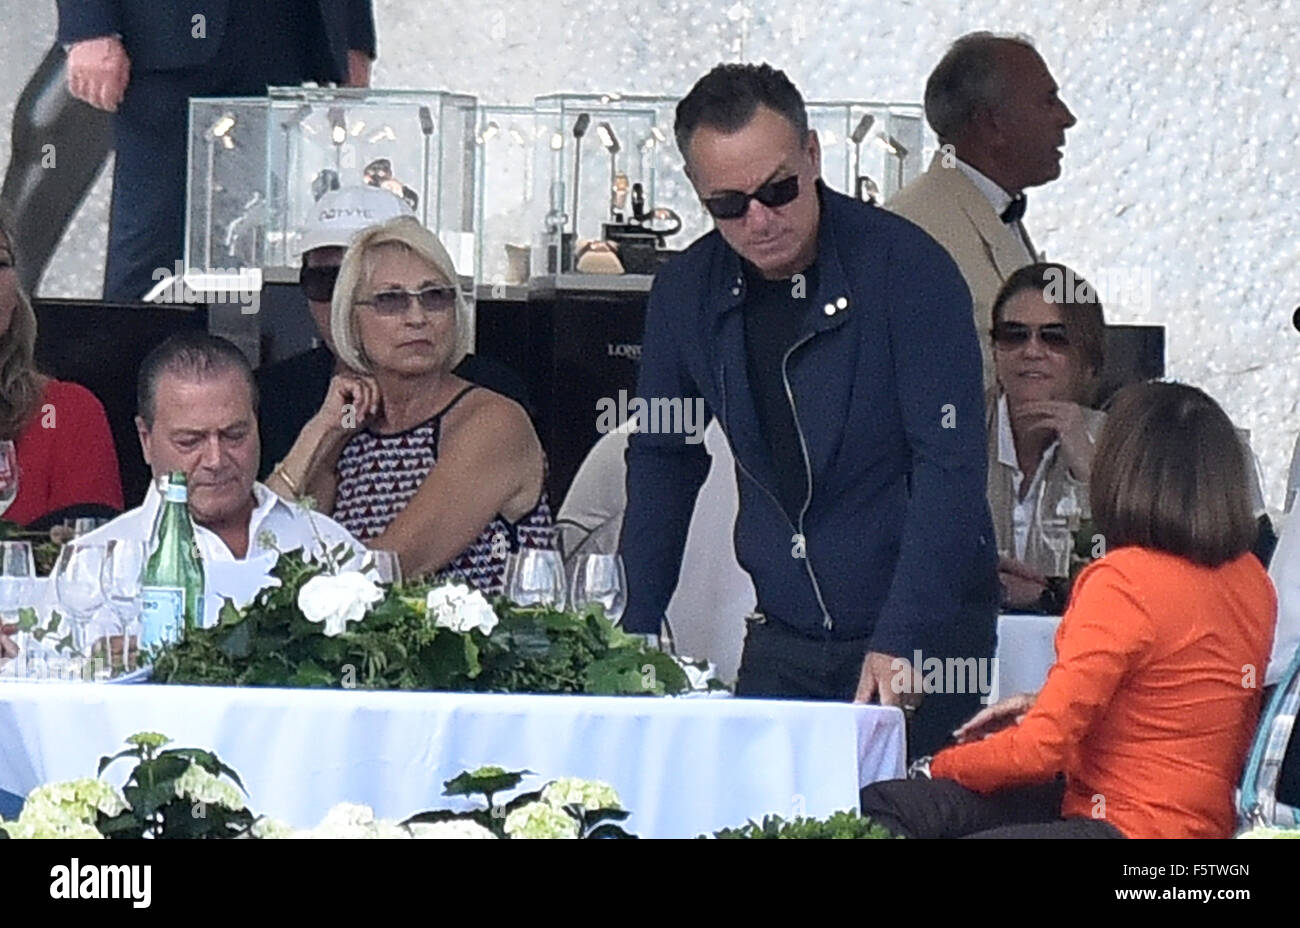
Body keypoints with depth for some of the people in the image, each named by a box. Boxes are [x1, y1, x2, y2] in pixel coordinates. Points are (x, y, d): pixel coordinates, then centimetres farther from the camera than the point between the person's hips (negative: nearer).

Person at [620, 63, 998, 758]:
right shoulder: (685, 292, 3)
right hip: (782, 640, 4)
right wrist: (631, 632, 9)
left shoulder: (907, 268, -12)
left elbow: (950, 465, -17)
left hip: (924, 630, -4)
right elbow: (661, 459, 17)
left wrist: (899, 642, -24)